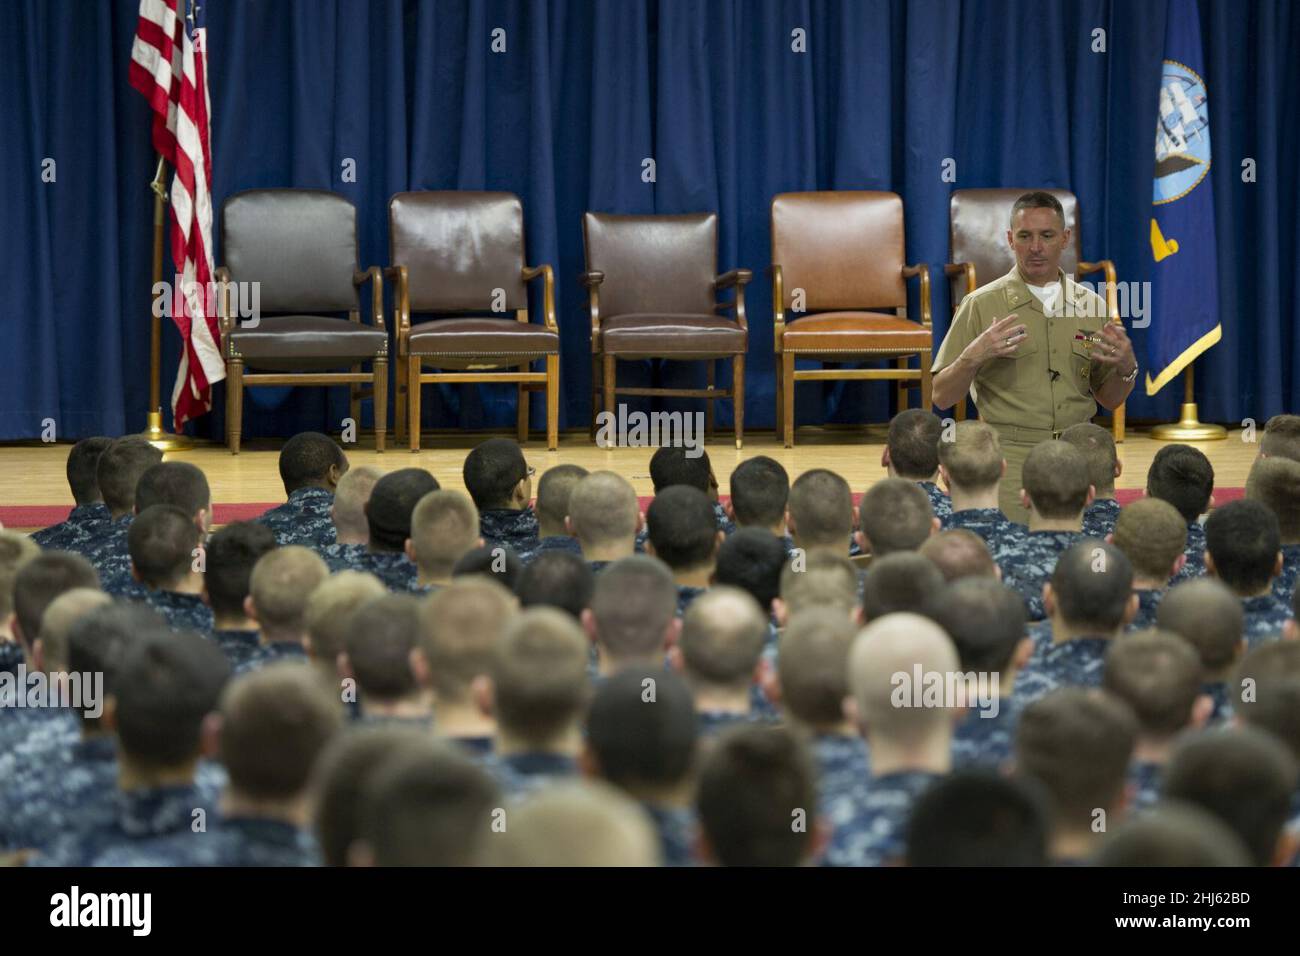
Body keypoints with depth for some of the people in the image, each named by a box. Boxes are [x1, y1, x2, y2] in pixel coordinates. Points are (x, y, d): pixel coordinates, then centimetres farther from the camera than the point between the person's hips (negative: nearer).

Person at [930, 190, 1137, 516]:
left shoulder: (1092, 306, 10)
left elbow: (1109, 400, 16)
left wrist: (1126, 367, -4)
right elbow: (942, 398, -3)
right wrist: (973, 357, -20)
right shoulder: (981, 305, -1)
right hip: (1010, 457, -3)